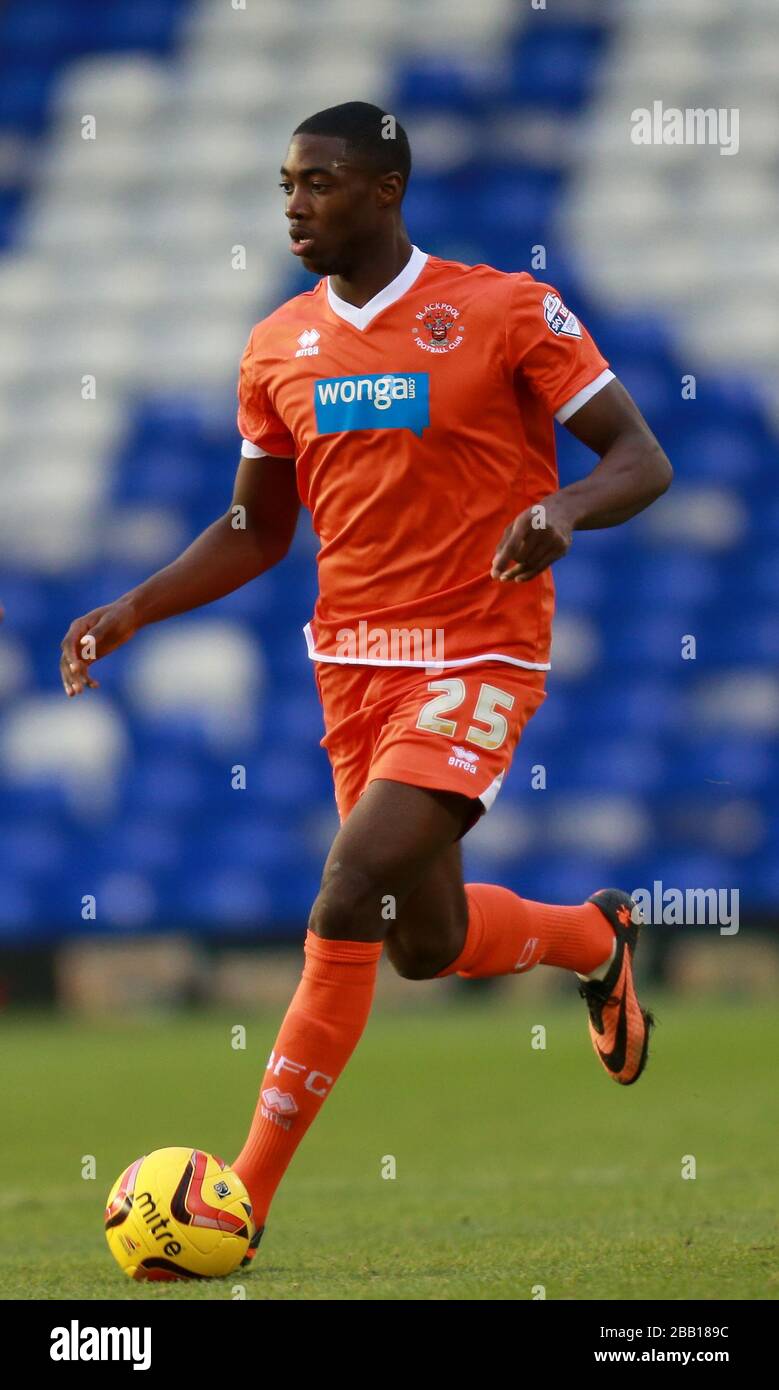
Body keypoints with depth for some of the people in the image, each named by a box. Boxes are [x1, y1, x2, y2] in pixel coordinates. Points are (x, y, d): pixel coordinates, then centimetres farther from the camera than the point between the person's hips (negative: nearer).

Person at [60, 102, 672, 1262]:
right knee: (426, 945, 12)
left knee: (349, 903, -21)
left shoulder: (506, 313, -8)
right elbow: (255, 531, 17)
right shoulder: (279, 348, 7)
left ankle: (248, 1198, -16)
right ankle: (594, 938, 45)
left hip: (477, 657, -6)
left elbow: (642, 460, -8)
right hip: (352, 659, 6)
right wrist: (131, 612, 3)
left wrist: (566, 507, -29)